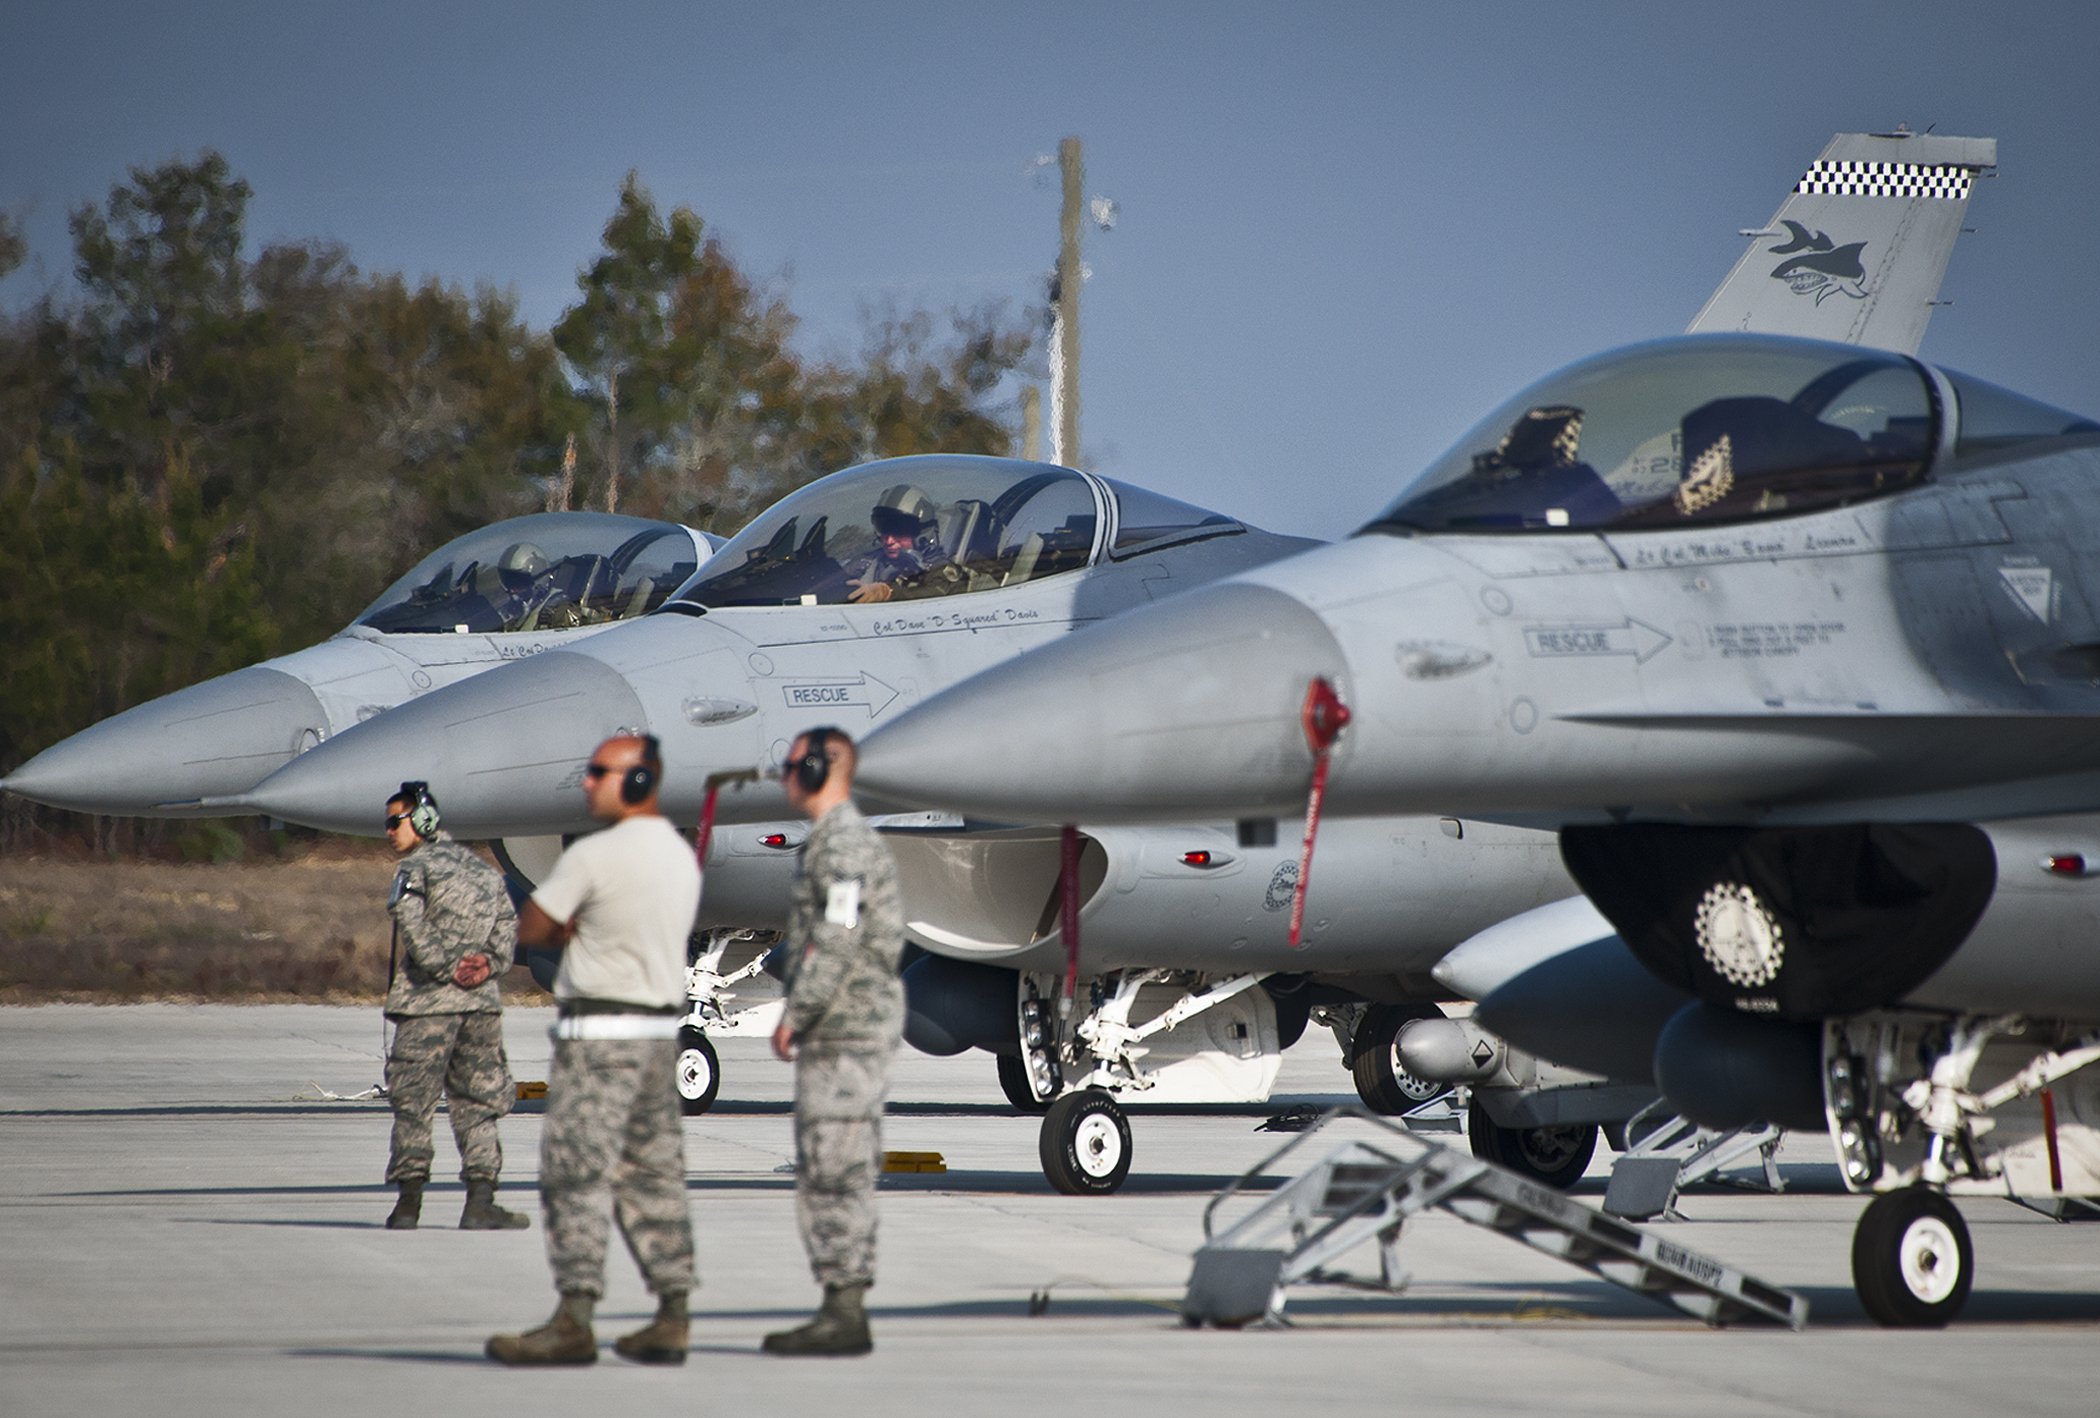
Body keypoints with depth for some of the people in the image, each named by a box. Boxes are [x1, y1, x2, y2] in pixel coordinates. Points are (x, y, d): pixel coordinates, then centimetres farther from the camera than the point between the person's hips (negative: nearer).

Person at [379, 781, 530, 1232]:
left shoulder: (416, 867, -3)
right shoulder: (482, 869, 17)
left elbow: (413, 929, -16)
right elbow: (508, 924, 12)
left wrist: (447, 968, -11)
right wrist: (488, 963, 0)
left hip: (427, 999, -5)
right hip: (482, 999, 5)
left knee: (412, 1101, 2)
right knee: (477, 1102, 7)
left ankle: (409, 1202, 1)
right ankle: (480, 1201, -1)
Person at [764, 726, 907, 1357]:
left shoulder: (844, 842, -13)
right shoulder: (840, 839, 20)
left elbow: (839, 941, -20)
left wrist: (794, 1015, -17)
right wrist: (805, 1019, 20)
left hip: (844, 1029, -11)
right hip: (849, 1031, 11)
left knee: (834, 1172, -10)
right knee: (837, 1175, 11)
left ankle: (844, 1312, -11)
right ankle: (844, 1308, 12)